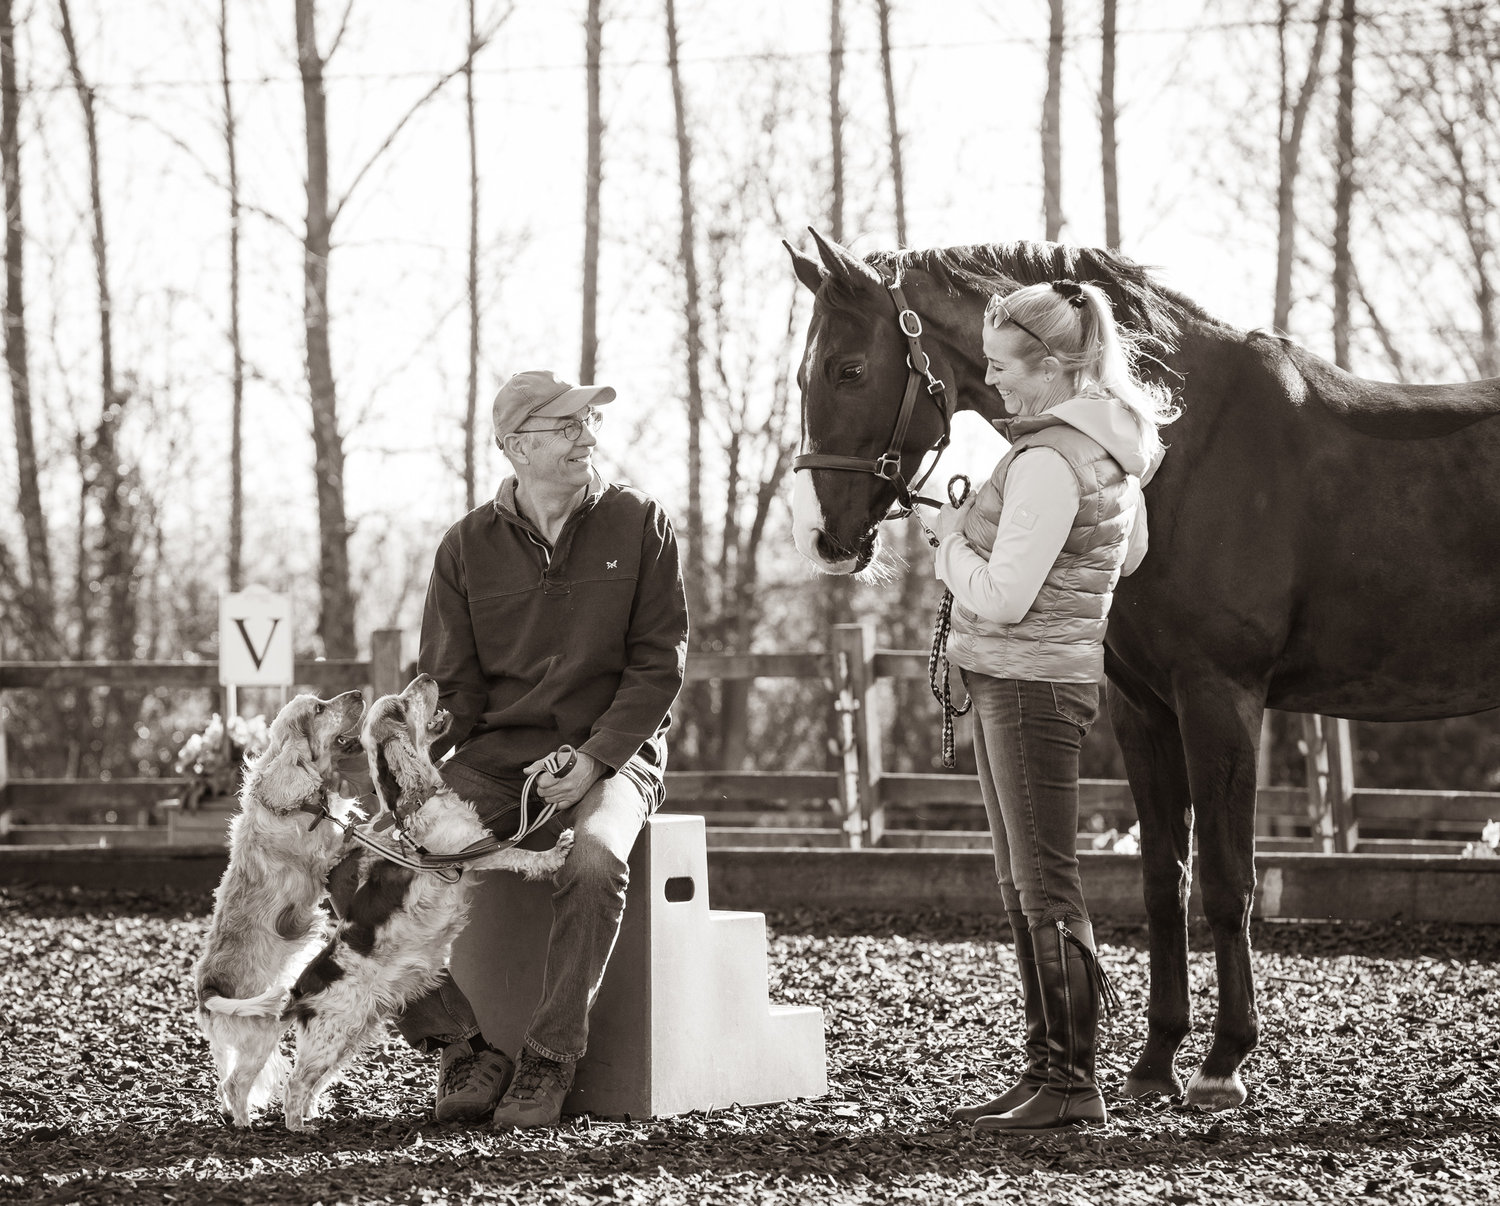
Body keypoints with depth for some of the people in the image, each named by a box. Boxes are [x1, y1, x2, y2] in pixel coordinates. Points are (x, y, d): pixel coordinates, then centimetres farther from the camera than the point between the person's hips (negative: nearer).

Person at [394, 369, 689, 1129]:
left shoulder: (639, 525, 3)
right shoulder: (467, 546, 7)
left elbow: (658, 664, 0)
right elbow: (449, 686, 8)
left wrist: (595, 758, -14)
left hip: (608, 753, -2)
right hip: (494, 753, 2)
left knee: (595, 860, -36)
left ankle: (550, 1058, -24)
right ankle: (463, 1045, -12)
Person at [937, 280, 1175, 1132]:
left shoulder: (1048, 462, -21)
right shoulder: (1112, 447, 9)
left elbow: (999, 598, -24)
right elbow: (1130, 553, 22)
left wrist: (953, 537, -5)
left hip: (1028, 680, -10)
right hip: (1043, 680, 10)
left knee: (1044, 884, -5)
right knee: (1027, 885, 15)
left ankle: (1073, 1084, -1)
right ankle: (1049, 1069, 19)